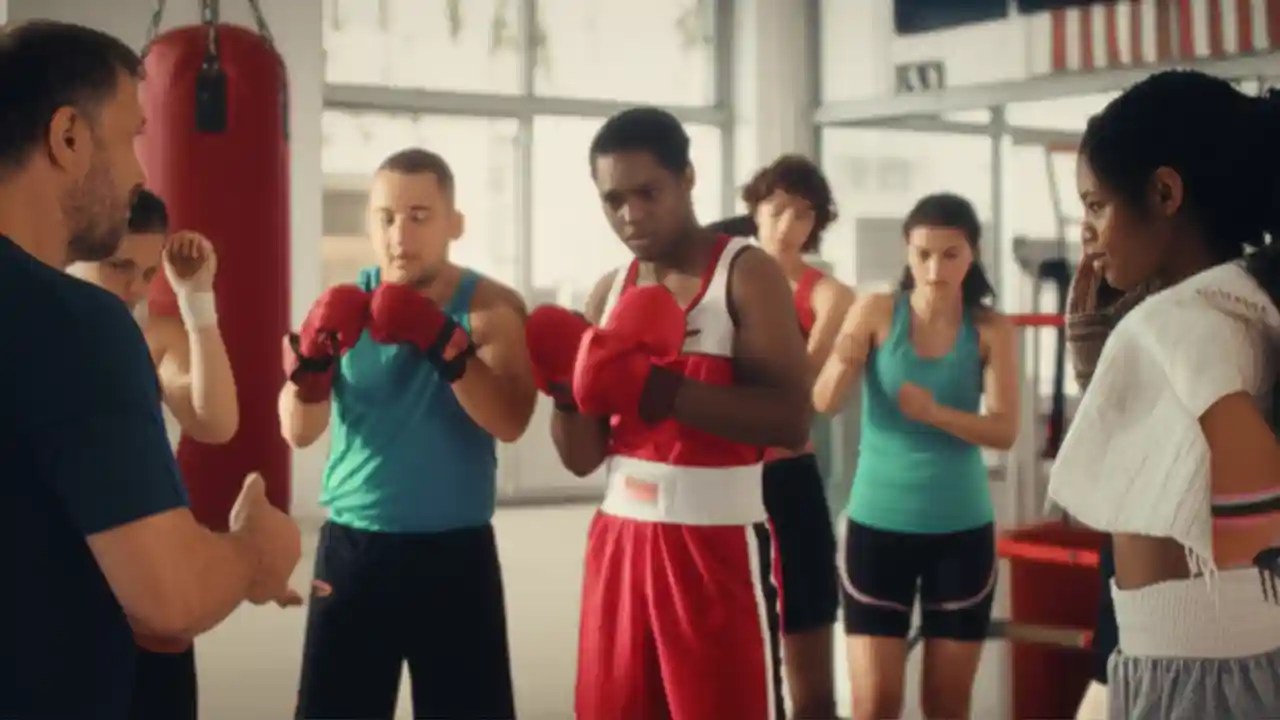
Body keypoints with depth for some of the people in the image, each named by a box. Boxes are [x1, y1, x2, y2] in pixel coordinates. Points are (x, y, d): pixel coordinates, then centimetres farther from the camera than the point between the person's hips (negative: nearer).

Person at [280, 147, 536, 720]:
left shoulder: (492, 308, -4)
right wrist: (313, 356, -25)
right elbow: (298, 432, -6)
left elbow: (510, 422, -19)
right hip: (353, 548, 2)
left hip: (457, 553, -1)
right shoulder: (345, 304, 3)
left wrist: (444, 344, -31)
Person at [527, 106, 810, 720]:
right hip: (621, 540, 6)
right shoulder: (609, 293, 11)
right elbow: (583, 458, 9)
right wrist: (569, 389, -10)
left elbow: (791, 420, -19)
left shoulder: (747, 274, -6)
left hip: (717, 544, -6)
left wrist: (664, 390, -26)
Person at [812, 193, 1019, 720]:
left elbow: (1005, 430, -12)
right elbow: (824, 404, -14)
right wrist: (842, 363, -36)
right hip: (878, 523, -1)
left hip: (961, 528, 1)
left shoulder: (991, 329, -2)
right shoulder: (875, 312, -4)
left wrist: (935, 413, -29)